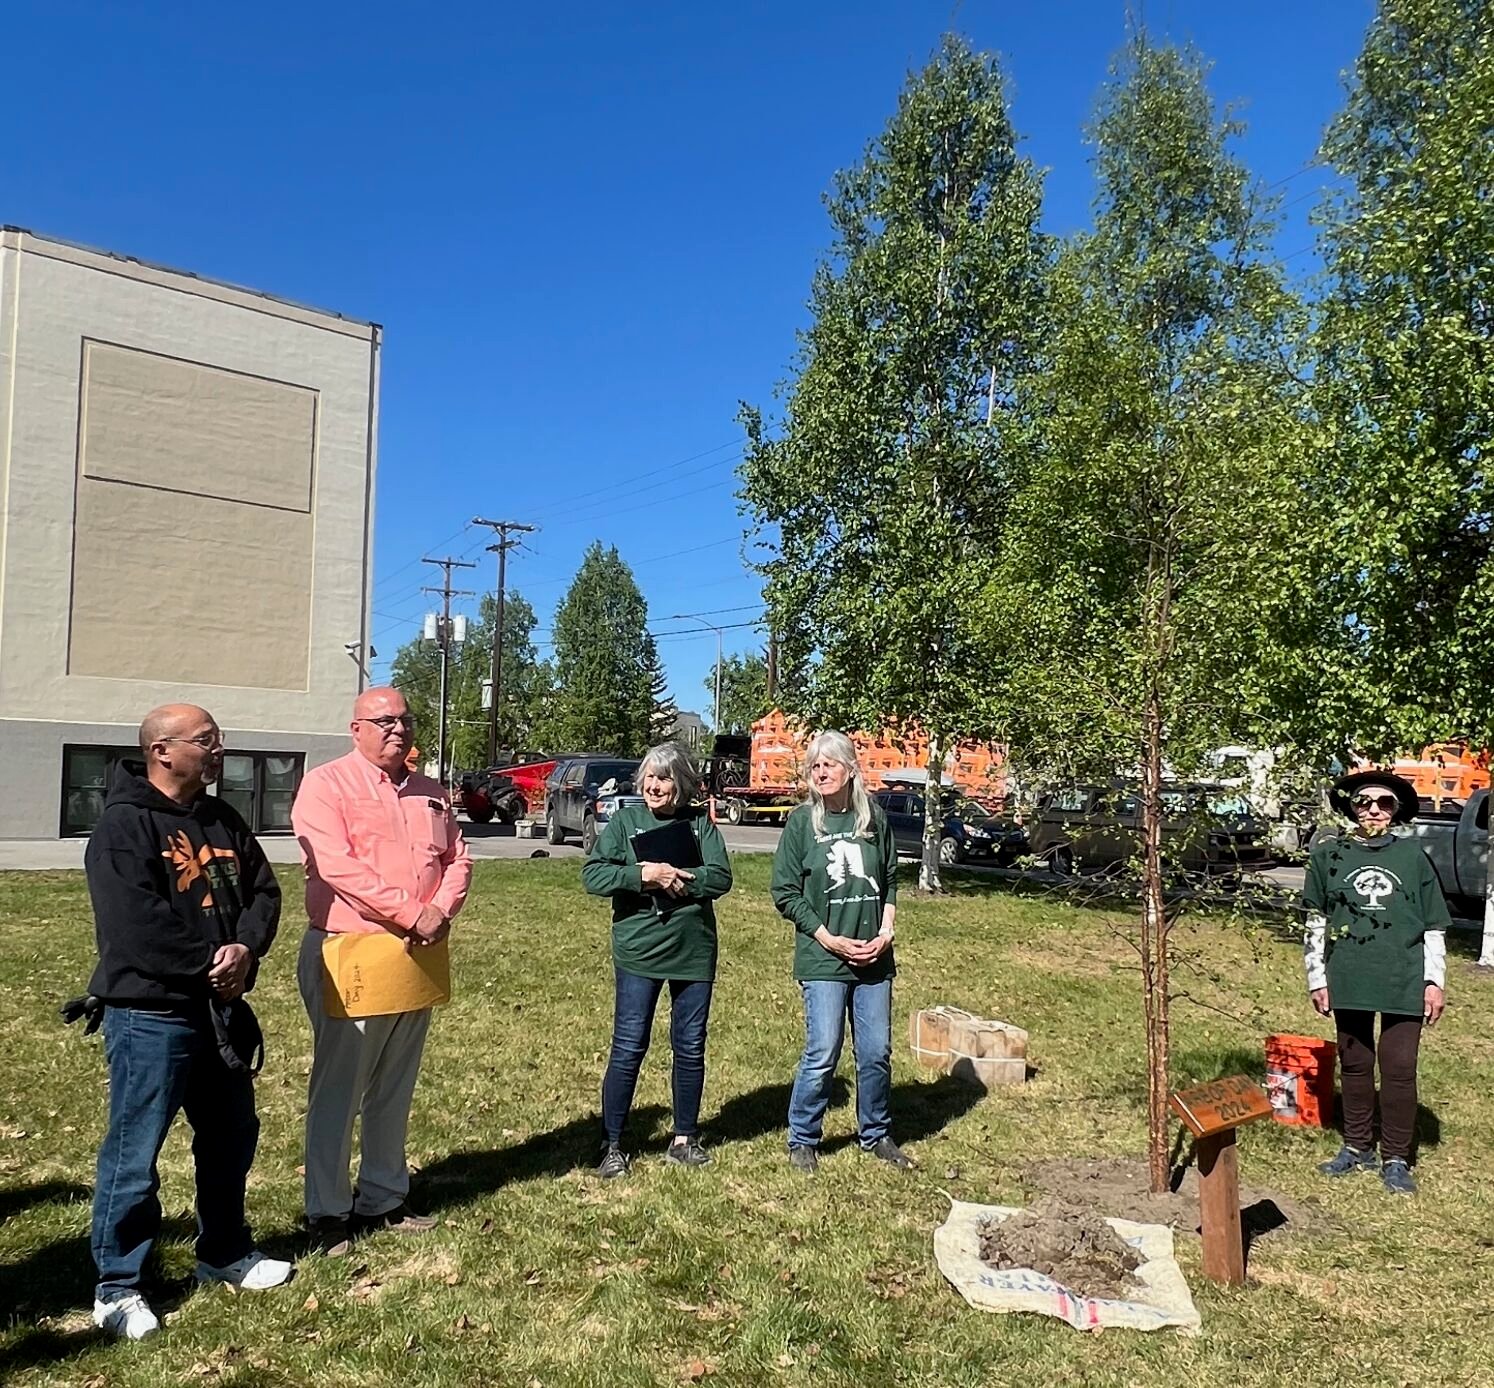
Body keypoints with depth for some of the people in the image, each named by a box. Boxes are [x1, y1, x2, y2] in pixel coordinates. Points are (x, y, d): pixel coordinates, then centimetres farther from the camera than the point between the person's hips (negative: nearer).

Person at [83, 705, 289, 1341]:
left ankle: (224, 1251, 35)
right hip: (150, 1012, -8)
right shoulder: (124, 824, -14)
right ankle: (116, 1286, 18)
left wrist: (246, 949, -12)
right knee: (135, 1150, 2)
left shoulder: (223, 820, 9)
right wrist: (209, 965, -16)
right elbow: (135, 923, -24)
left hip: (219, 1006, 8)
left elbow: (263, 891, 7)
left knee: (232, 1134, 18)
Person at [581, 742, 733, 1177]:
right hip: (638, 952, -2)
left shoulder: (700, 823, 3)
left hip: (694, 952, 3)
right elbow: (592, 874, -10)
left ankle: (684, 1138, 27)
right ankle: (612, 1144, 14)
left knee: (690, 1047, 12)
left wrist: (679, 880, -19)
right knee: (628, 1047, 1)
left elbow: (720, 878, -7)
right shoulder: (624, 820, -1)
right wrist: (642, 874, -22)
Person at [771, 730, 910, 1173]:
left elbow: (890, 880, 13)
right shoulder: (802, 821, -6)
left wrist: (886, 932, -1)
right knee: (822, 1054, -3)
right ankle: (802, 1141, 17)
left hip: (874, 959, 3)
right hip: (822, 960, -3)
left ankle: (876, 1134, 30)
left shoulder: (873, 817, 3)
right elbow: (785, 894, -5)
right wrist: (830, 941, -11)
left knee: (877, 1053, 10)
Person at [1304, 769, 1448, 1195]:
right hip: (1349, 981, 1)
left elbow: (1434, 925, 6)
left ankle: (1396, 1159, 16)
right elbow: (1316, 922, 7)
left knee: (1399, 1070, 2)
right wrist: (1316, 978, 5)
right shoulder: (1329, 854, 3)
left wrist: (1435, 980, 1)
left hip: (1405, 983, -1)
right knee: (1354, 1066, 12)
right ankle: (1357, 1148, 27)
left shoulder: (1412, 856, 2)